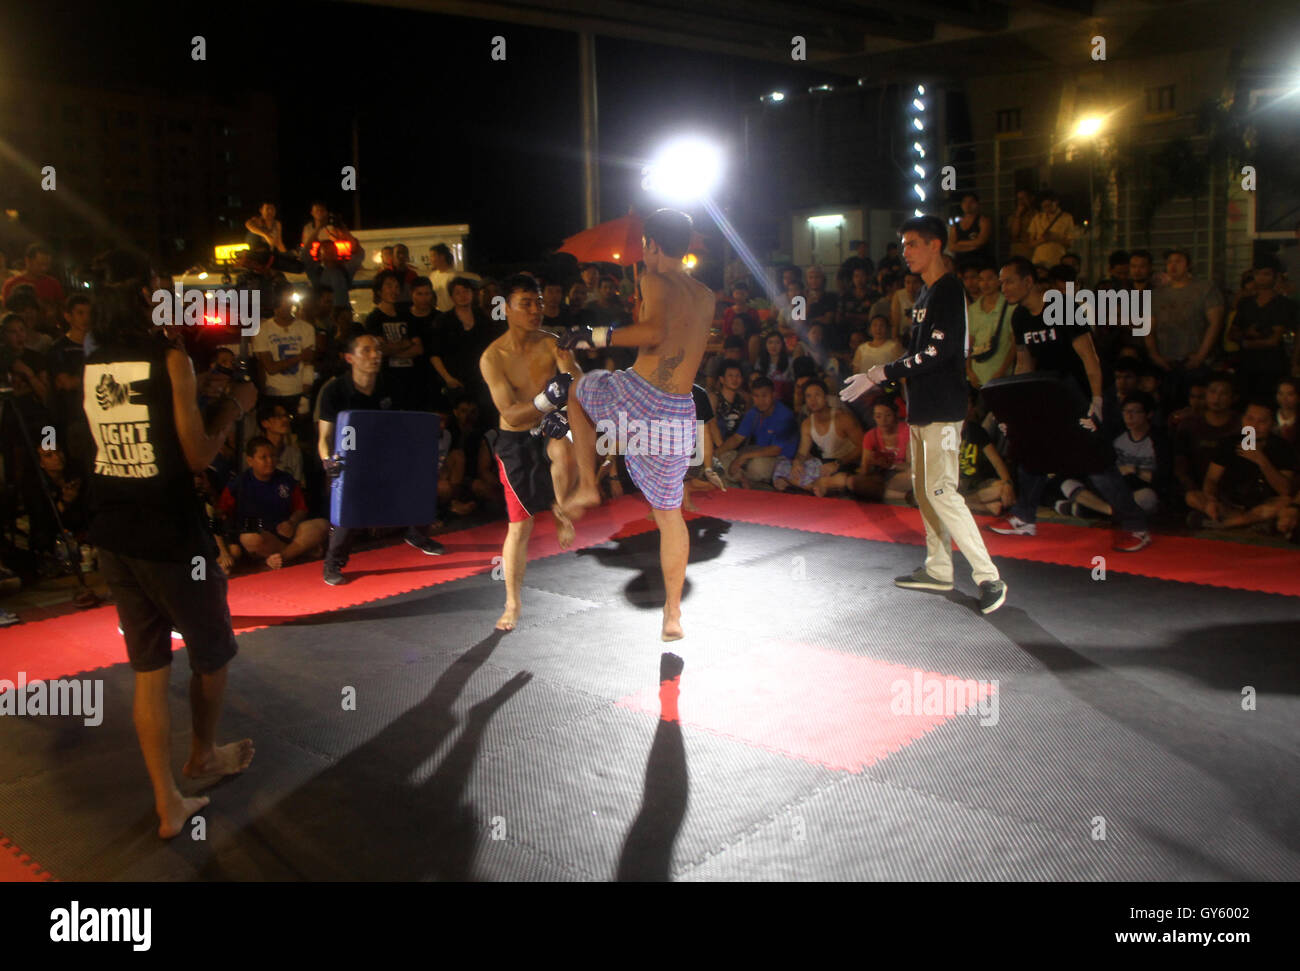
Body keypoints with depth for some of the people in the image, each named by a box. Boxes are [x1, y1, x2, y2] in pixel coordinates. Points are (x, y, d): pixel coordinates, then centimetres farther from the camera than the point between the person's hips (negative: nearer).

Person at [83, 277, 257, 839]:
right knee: (212, 655, 18)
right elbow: (198, 455, -14)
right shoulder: (171, 360, -14)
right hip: (171, 539, -6)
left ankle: (167, 804, 18)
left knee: (149, 669, 13)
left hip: (114, 539, 6)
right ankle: (203, 754, 39)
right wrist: (233, 406, 0)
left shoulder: (89, 366, 5)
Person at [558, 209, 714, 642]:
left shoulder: (656, 281, -5)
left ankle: (587, 485, 22)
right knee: (669, 513, 16)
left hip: (638, 397, -5)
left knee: (579, 387, 29)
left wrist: (595, 335, -15)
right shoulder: (706, 297, 15)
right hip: (680, 415, 5)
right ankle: (672, 614, 19)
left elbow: (654, 332, -24)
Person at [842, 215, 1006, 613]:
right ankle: (938, 569, 22)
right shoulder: (924, 294, 17)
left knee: (941, 491, -14)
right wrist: (879, 376, 12)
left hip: (943, 409, -10)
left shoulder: (949, 290, -13)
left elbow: (937, 352, -22)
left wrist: (880, 373, -20)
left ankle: (988, 577, -9)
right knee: (924, 489, 13)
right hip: (923, 408, 10)